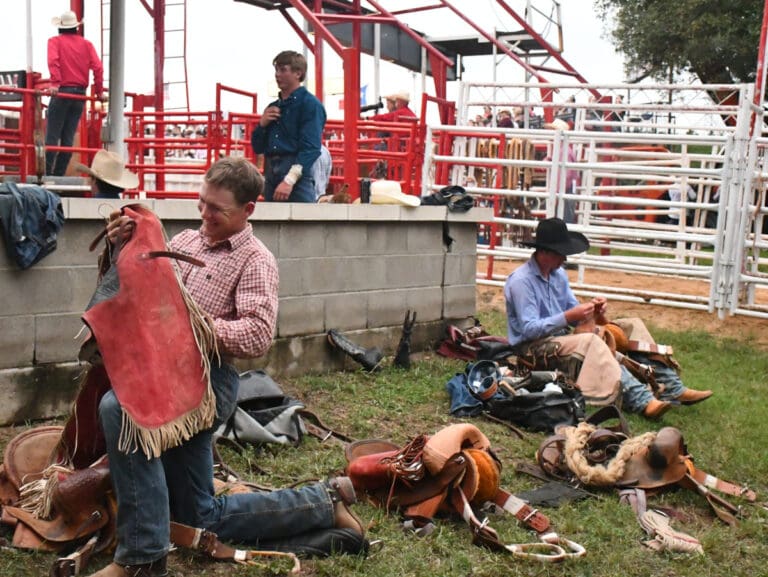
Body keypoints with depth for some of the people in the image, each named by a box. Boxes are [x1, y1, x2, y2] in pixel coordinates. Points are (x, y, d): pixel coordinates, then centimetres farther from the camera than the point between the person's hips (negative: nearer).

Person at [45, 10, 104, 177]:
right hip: (80, 93, 3)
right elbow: (98, 67, 2)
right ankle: (59, 174, 6)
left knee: (52, 135, -2)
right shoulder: (86, 44, 12)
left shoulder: (55, 41, 4)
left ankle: (46, 174, -8)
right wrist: (99, 91, 6)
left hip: (61, 91, -3)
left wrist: (55, 83, -23)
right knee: (68, 137, 6)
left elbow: (53, 61, -15)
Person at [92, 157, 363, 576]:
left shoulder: (254, 261, -5)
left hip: (209, 380, -8)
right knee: (204, 519, 14)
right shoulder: (185, 240, 15)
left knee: (118, 408, -35)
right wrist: (127, 247, 3)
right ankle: (323, 503, 27)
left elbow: (257, 335, -18)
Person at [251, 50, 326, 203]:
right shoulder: (273, 108, 19)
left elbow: (310, 148, -14)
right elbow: (258, 148, 22)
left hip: (297, 175, -7)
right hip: (270, 174, 7)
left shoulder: (309, 104, -3)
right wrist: (262, 124, 3)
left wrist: (289, 180, -23)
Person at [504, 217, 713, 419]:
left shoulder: (558, 274, 12)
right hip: (533, 346, -8)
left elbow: (574, 313, 11)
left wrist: (592, 311, -11)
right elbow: (528, 329, -21)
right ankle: (641, 401, -46)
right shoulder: (521, 281, -15)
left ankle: (673, 388, -11)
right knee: (591, 342, -34)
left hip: (561, 337, 8)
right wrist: (568, 317, -26)